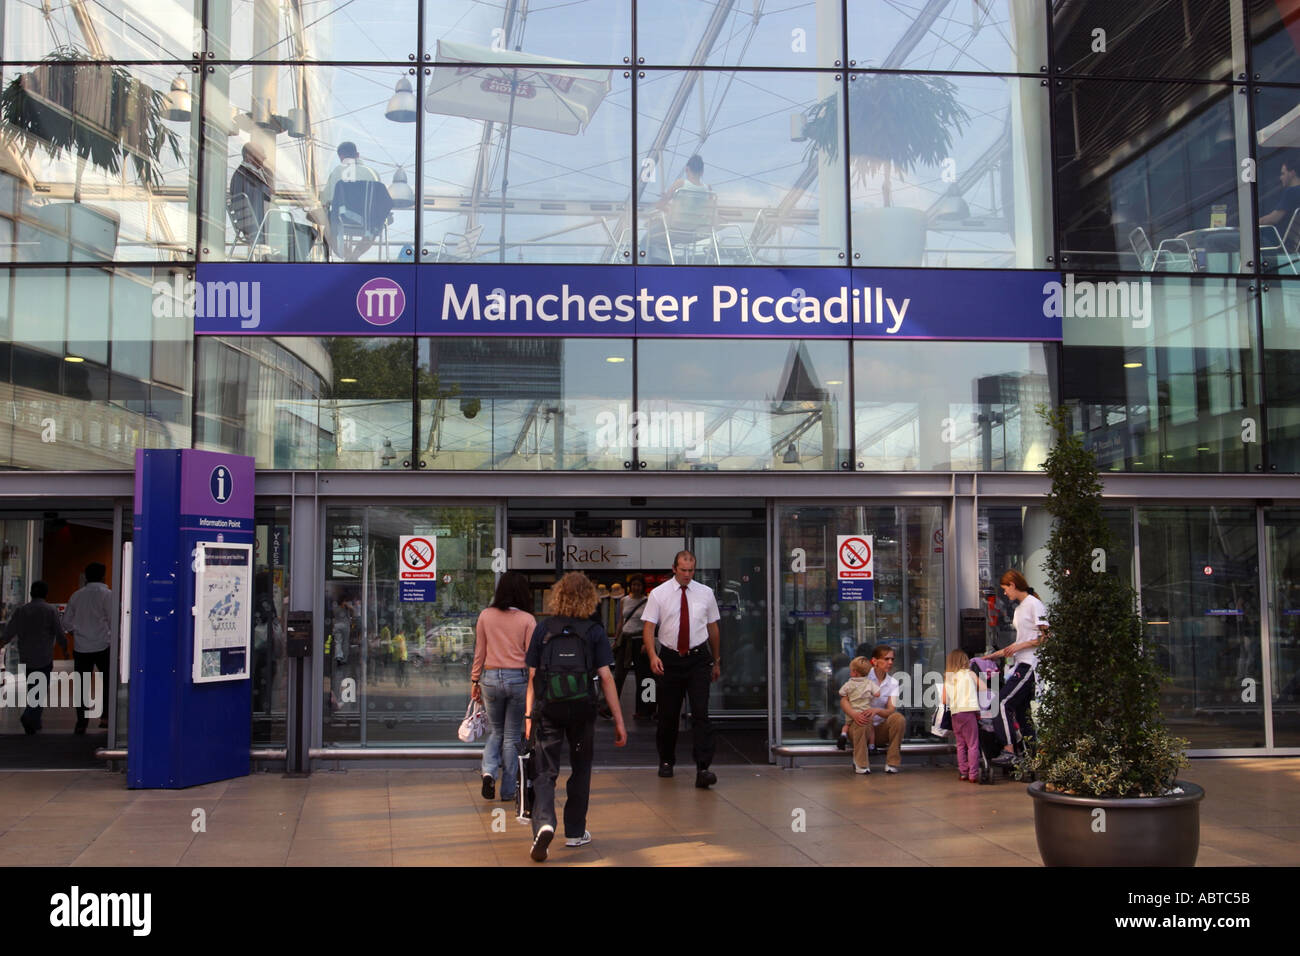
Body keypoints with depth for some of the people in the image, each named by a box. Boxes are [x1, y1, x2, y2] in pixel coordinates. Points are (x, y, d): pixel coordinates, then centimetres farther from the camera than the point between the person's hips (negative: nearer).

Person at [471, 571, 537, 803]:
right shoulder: (527, 620, -6)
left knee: (496, 731, 19)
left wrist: (475, 681, 13)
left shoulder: (485, 616, 0)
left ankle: (488, 771, -5)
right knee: (511, 736, 10)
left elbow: (479, 653, 5)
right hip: (518, 679, -2)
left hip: (491, 677, 2)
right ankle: (508, 791, 15)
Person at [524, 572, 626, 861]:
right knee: (580, 769, 17)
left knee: (545, 772, 3)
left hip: (548, 710, 0)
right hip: (582, 710, 0)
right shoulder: (595, 632, -1)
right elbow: (606, 677, -5)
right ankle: (574, 832, 25)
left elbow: (532, 677, 1)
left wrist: (529, 716, 7)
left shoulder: (542, 629, 3)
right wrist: (619, 721, -2)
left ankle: (543, 823, -21)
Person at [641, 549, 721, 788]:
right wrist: (653, 656, -19)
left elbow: (713, 628, 13)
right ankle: (666, 761, 29)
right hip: (670, 658, 0)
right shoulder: (659, 594, 0)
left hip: (698, 658, 0)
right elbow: (648, 627, -4)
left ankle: (703, 769, -14)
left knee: (701, 713, -11)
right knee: (668, 714, 9)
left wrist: (717, 661, 15)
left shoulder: (705, 593, 5)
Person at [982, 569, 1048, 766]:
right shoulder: (1020, 609, 21)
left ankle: (1009, 751, -16)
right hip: (1021, 663, 10)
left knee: (1004, 703, -15)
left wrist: (1019, 646, -17)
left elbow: (1046, 636, -15)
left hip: (1030, 663, -10)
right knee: (1020, 709, 8)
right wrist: (998, 654, 26)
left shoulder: (1034, 604, -9)